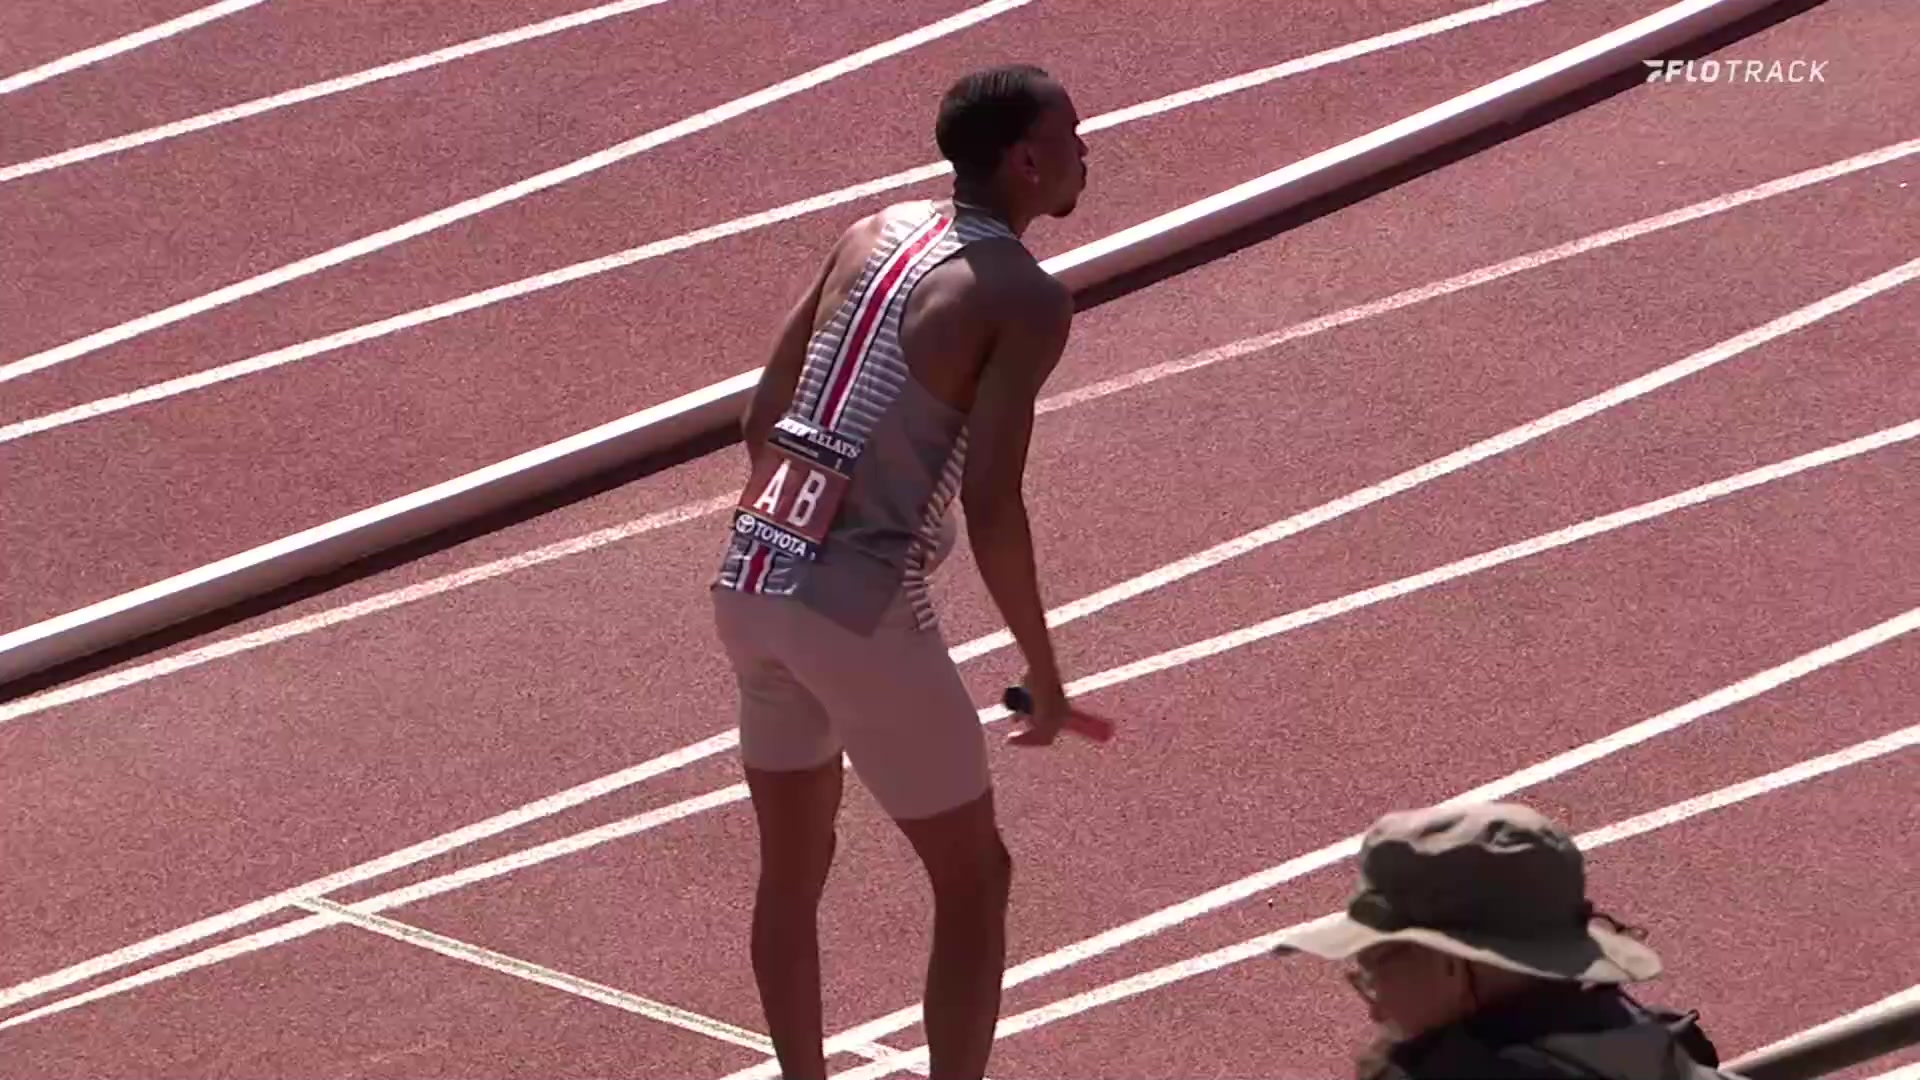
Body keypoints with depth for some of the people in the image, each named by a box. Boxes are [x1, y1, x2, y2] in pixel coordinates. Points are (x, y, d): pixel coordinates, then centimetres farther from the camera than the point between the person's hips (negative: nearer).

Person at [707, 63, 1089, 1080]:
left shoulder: (877, 231, 13)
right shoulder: (1026, 298, -9)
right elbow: (990, 510, -16)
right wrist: (1043, 670, -6)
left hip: (750, 582, 7)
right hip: (861, 612, -7)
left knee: (792, 872, 20)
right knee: (972, 878, 10)